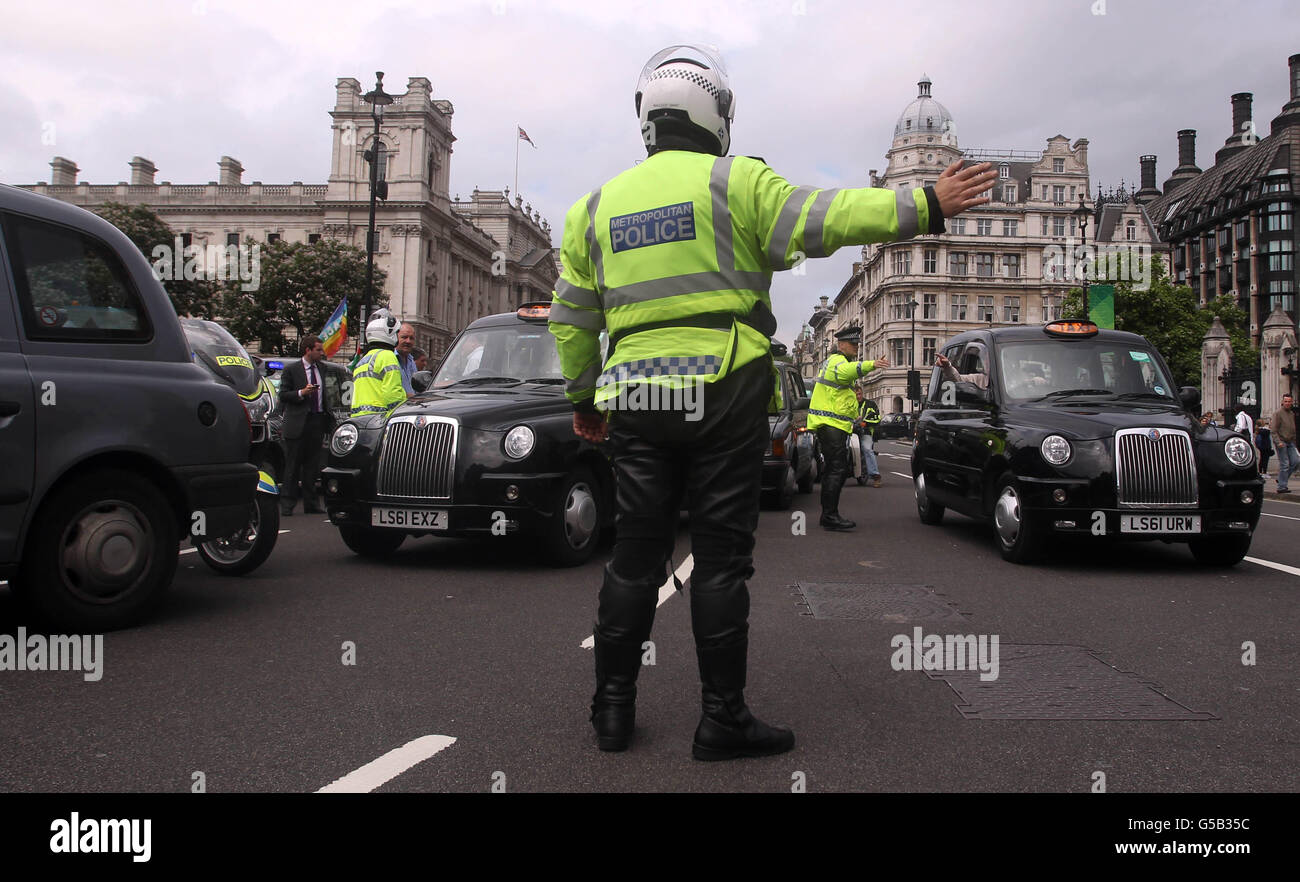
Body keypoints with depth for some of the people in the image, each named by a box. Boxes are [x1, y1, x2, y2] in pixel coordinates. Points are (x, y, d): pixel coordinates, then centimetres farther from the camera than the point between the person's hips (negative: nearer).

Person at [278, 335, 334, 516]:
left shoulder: (322, 369, 15)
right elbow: (283, 396, -3)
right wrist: (301, 393, -18)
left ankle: (311, 504, 14)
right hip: (298, 424, -5)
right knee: (293, 467, -1)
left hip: (317, 422, 5)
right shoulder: (291, 369, 0)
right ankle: (287, 505, 4)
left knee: (312, 467, 9)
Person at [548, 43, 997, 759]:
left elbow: (570, 318, 17)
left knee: (635, 555, 11)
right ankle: (722, 718, 8)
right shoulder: (735, 182, 1)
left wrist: (582, 397, 27)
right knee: (721, 558, 1)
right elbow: (823, 218, -10)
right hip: (724, 397, -4)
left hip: (635, 400, 4)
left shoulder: (596, 205, 15)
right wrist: (924, 206, -2)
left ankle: (613, 708, 16)